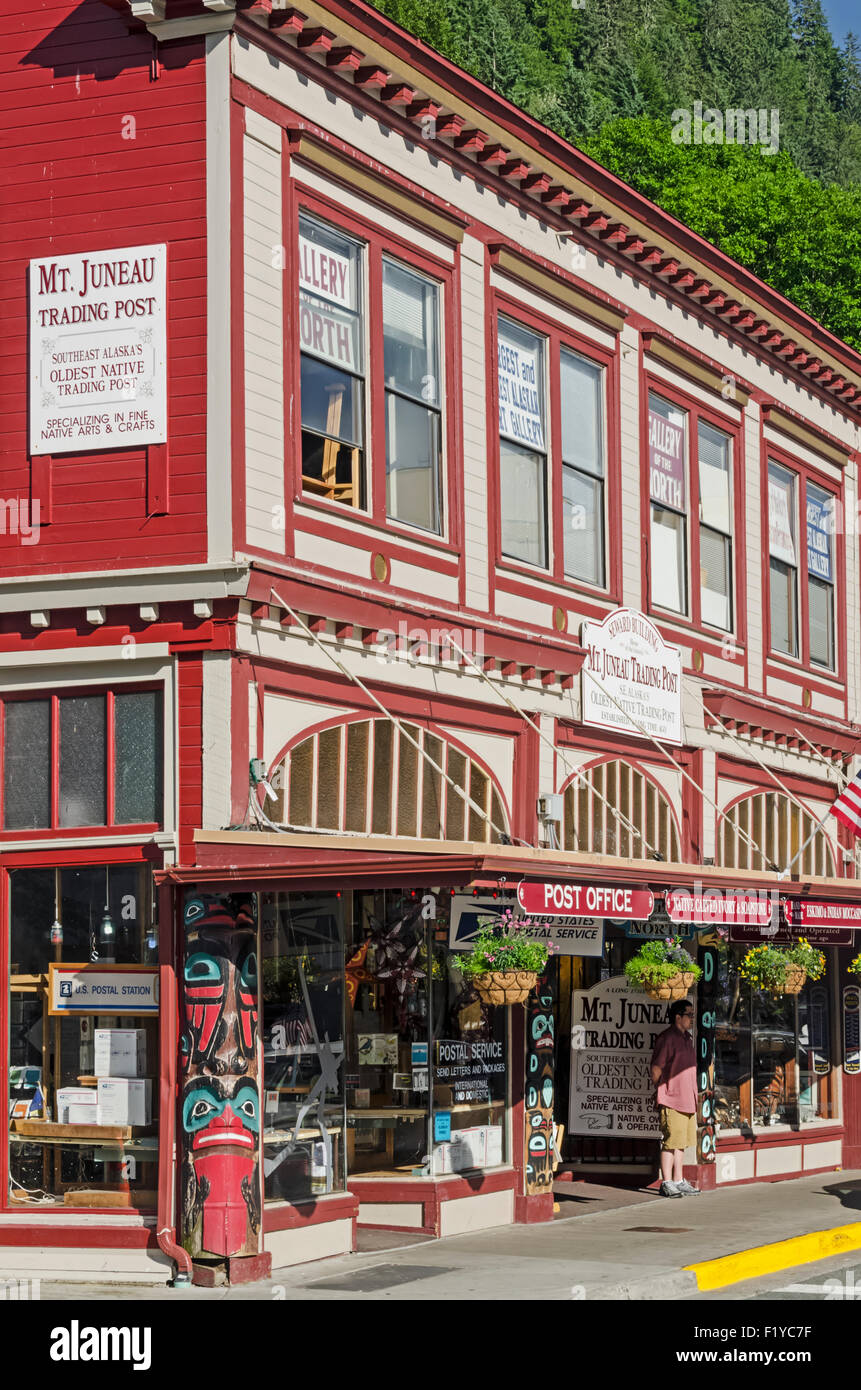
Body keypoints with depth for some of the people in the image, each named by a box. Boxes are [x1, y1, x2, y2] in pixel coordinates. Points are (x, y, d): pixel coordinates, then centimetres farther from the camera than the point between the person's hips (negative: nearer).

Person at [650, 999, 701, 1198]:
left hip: (687, 1099, 9)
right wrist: (661, 1092, -8)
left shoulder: (687, 1038, 18)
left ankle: (679, 1181, 17)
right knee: (671, 1142, -7)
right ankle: (667, 1183, -4)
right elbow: (656, 1068, -11)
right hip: (671, 1100, -9)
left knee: (681, 1143, 12)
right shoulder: (666, 1038, -10)